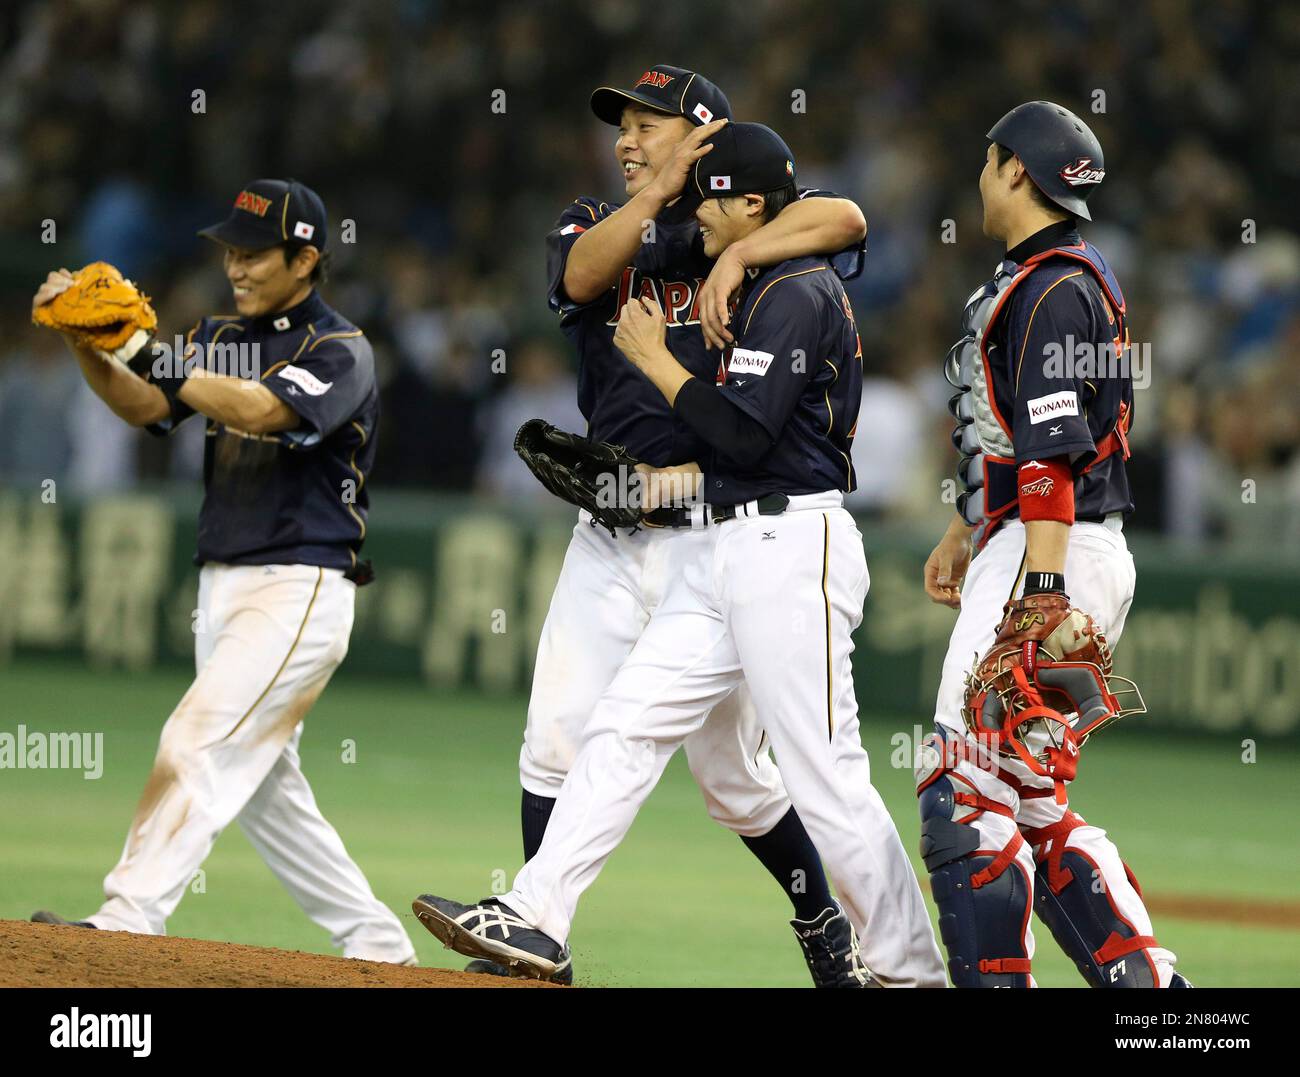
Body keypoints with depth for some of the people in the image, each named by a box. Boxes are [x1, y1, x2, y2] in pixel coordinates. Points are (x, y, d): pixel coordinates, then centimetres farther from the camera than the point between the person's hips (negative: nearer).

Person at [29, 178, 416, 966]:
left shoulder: (341, 352, -9)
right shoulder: (223, 338, 13)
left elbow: (258, 409, -26)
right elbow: (144, 405, 0)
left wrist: (145, 353, -32)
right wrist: (86, 342, -17)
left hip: (300, 590, -8)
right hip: (224, 585, 8)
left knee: (198, 745, -19)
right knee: (260, 784, 10)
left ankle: (128, 917, -26)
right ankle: (377, 946, 18)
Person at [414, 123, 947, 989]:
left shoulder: (798, 292, -12)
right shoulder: (761, 289, 19)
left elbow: (745, 434, -21)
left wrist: (655, 360, -11)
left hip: (790, 547, -10)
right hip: (724, 550, 10)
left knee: (827, 776, -8)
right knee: (627, 723, 3)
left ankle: (909, 970, 0)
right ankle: (536, 919, 0)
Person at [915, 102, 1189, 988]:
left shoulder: (1056, 289, -12)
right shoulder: (1025, 278, 20)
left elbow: (1053, 453, -21)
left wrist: (1040, 585, -27)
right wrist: (963, 537, 37)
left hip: (1058, 553, -11)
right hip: (1022, 553, 11)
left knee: (966, 790, -12)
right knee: (1031, 804, 10)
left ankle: (994, 981, -12)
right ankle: (1145, 981, 7)